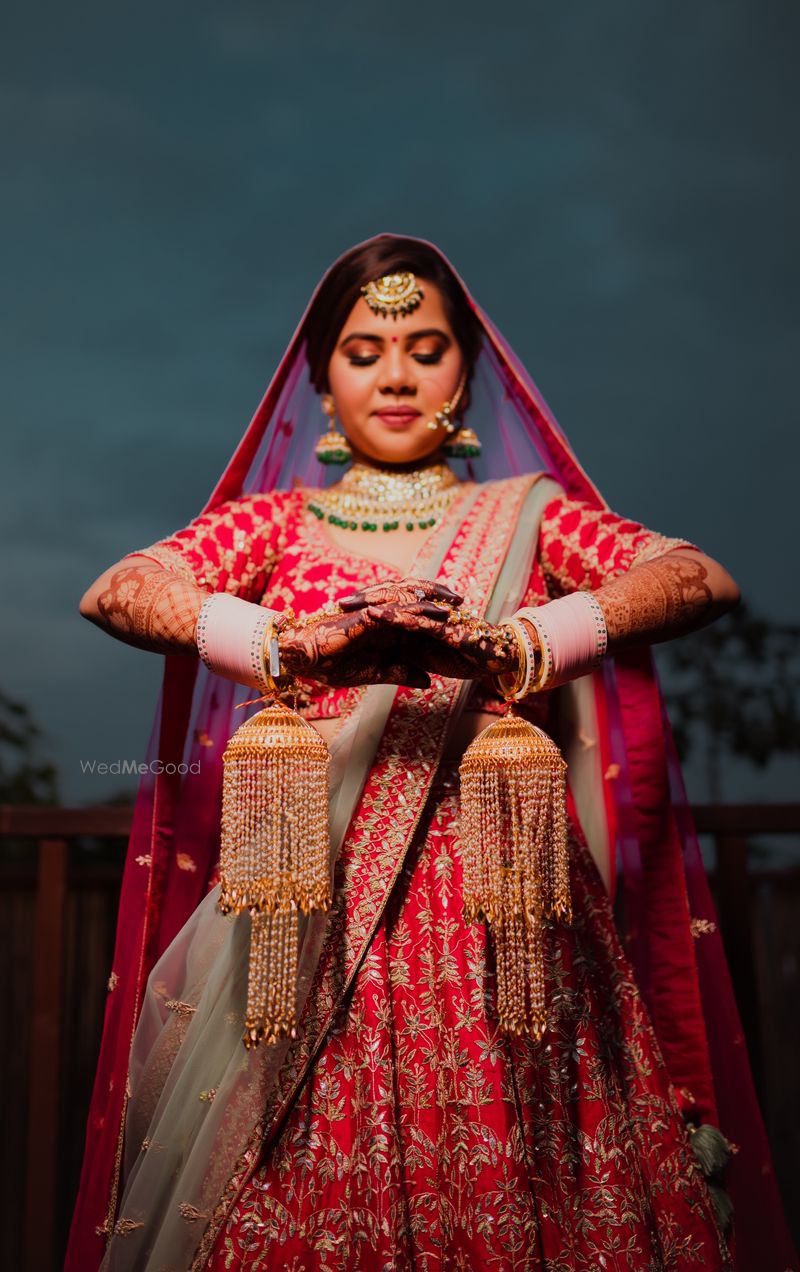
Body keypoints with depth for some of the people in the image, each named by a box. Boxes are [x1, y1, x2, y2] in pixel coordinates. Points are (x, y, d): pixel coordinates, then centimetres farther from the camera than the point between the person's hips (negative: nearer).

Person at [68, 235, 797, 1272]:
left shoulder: (528, 514, 10)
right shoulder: (275, 521, 12)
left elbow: (705, 579, -6)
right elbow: (113, 591, -5)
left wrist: (510, 643, -23)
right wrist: (300, 643, -22)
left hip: (502, 914, 0)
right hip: (316, 921, 0)